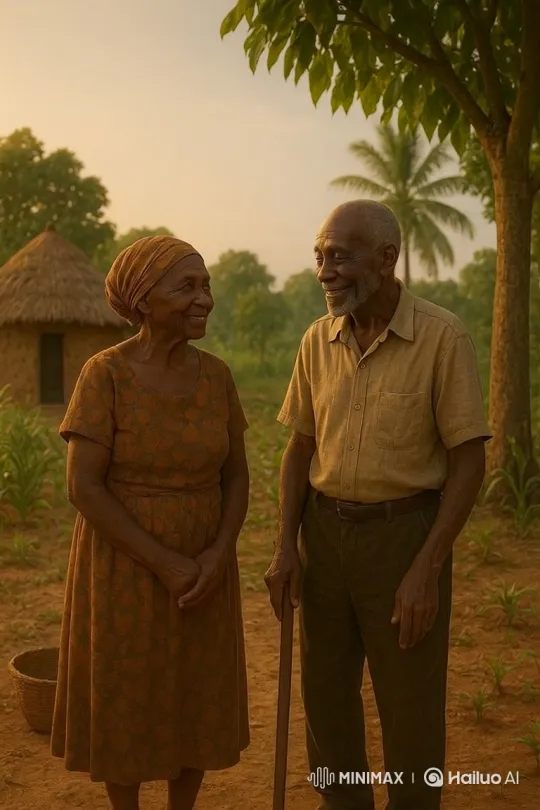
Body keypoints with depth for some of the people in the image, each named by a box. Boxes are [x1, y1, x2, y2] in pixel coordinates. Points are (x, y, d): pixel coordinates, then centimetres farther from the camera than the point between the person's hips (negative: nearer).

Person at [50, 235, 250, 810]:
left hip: (202, 564, 4)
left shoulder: (215, 375, -2)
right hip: (125, 566, -4)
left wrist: (219, 554, -14)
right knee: (125, 700, 11)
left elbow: (236, 475, 1)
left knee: (196, 698, 15)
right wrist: (164, 563, -21)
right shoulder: (104, 375, -16)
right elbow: (84, 488, -18)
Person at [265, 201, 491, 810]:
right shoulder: (318, 341, 1)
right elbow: (300, 447, 7)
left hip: (405, 533, -4)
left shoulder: (443, 337, -13)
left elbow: (468, 461, -12)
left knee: (410, 708, 5)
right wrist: (286, 547, -2)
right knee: (327, 693, 14)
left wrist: (426, 570, -17)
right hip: (325, 532, 5)